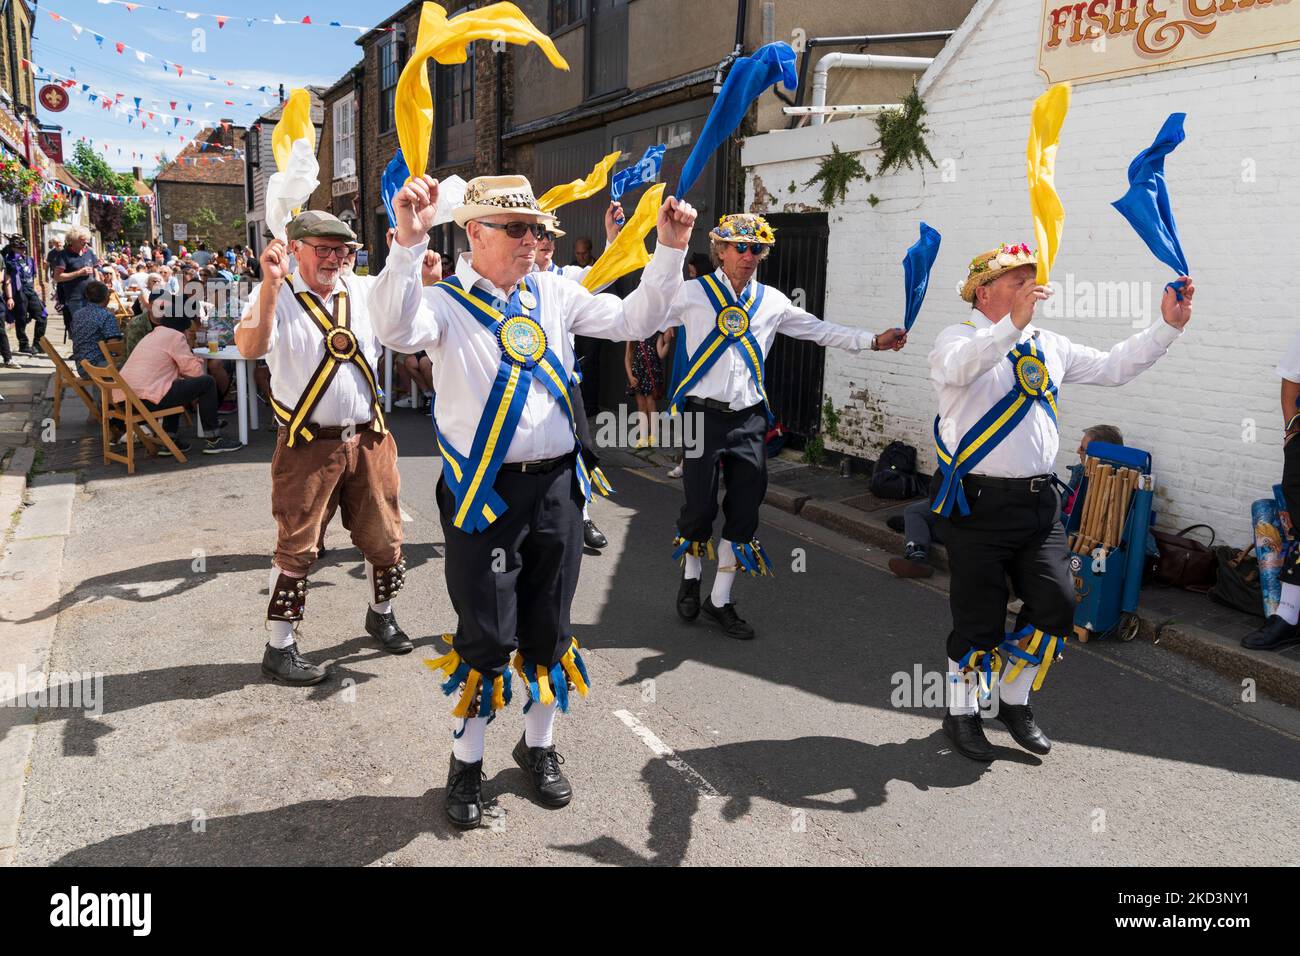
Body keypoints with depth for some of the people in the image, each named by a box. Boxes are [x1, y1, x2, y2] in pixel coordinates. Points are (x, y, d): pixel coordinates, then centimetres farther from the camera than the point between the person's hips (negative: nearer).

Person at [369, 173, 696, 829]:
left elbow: (633, 321, 8)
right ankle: (466, 762, 27)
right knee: (486, 637, 4)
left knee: (548, 630, 15)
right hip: (483, 494, -4)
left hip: (556, 487, 4)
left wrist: (670, 250, -2)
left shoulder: (554, 293, 9)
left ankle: (538, 746, 37)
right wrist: (406, 242, -38)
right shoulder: (445, 302, -5)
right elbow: (396, 332, -27)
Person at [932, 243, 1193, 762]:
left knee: (1055, 606, 3)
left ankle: (1015, 700, 27)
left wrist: (1167, 327, 6)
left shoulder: (1049, 345, 16)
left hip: (1039, 501, 6)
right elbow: (959, 368, -29)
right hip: (980, 503, -6)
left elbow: (1113, 367, 17)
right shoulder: (959, 338, -5)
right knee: (980, 617, 2)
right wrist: (1013, 324, -41)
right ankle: (961, 712, 24)